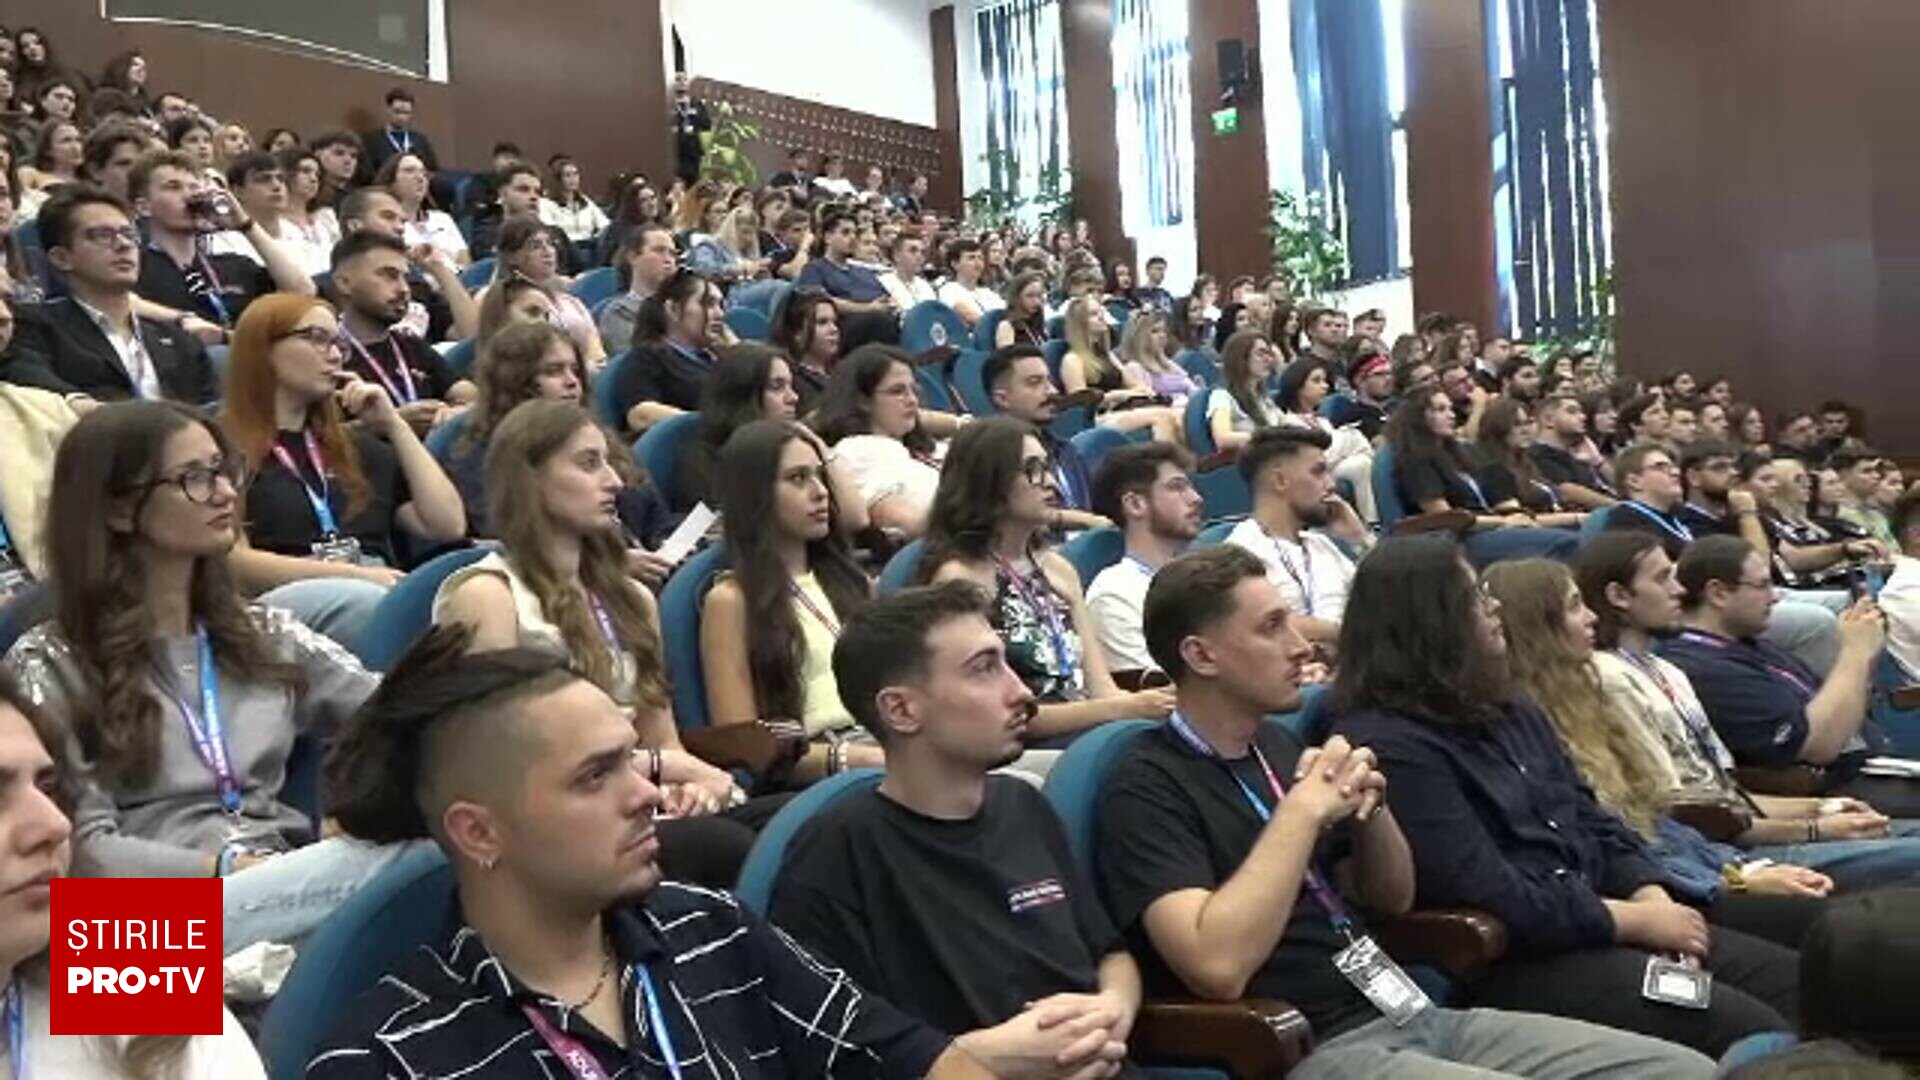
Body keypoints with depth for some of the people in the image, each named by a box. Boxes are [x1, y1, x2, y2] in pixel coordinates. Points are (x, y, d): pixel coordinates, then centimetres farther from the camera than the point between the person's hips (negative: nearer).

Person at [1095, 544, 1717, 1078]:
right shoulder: (1147, 787, -11)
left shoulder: (1275, 745, 14)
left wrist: (1371, 804, -1)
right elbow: (1217, 966, -25)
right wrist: (1304, 810, -19)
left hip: (1413, 1014, 8)